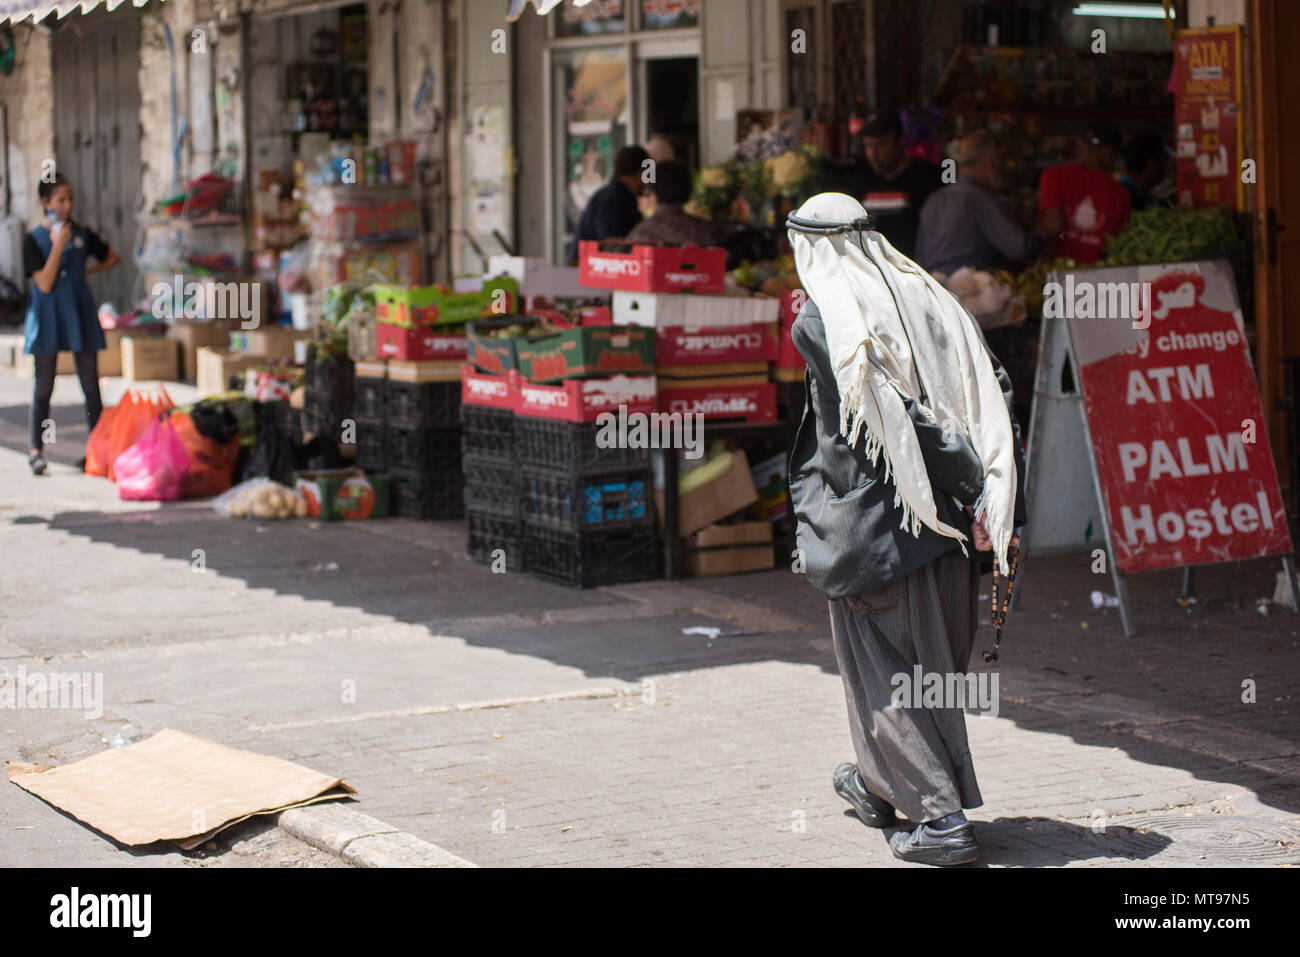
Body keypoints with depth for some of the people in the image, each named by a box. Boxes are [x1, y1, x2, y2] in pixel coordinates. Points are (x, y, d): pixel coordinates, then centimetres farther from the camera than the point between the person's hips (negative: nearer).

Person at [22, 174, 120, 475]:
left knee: (91, 385, 3)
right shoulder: (34, 240, -4)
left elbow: (112, 258, 21)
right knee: (43, 387, 0)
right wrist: (58, 246, -18)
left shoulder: (83, 234, 5)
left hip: (80, 314, 3)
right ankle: (35, 450, 5)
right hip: (48, 315, -3)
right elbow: (44, 284, -14)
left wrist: (86, 271, 7)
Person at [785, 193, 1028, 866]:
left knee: (879, 669, 6)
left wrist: (972, 482, -12)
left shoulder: (820, 323, -11)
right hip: (946, 525, 6)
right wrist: (998, 506, -3)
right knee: (931, 663, 20)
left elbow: (899, 415, -18)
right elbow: (991, 400, -1)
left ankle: (941, 816, 0)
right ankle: (879, 786, 39)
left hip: (868, 522, -6)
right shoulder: (928, 299, 6)